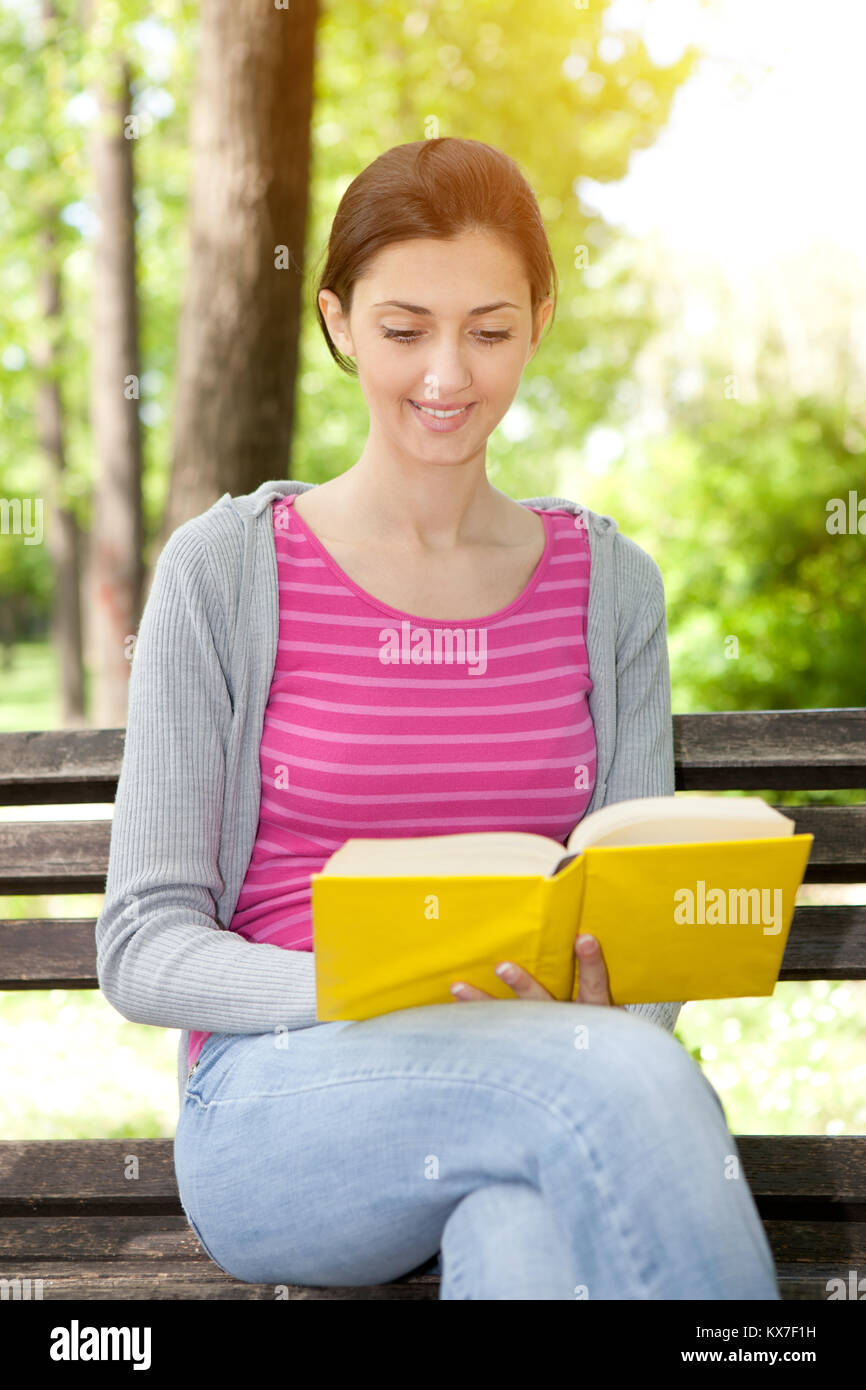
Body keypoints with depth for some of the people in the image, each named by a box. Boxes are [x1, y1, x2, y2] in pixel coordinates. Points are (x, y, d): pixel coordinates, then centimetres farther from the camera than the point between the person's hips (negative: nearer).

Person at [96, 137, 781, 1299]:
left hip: (540, 1087, 2)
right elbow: (143, 948, -1)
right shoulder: (228, 569, 1)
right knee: (628, 1078, -33)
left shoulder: (608, 585, 11)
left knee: (529, 1242, -37)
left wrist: (606, 1007, -15)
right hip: (277, 1103, -2)